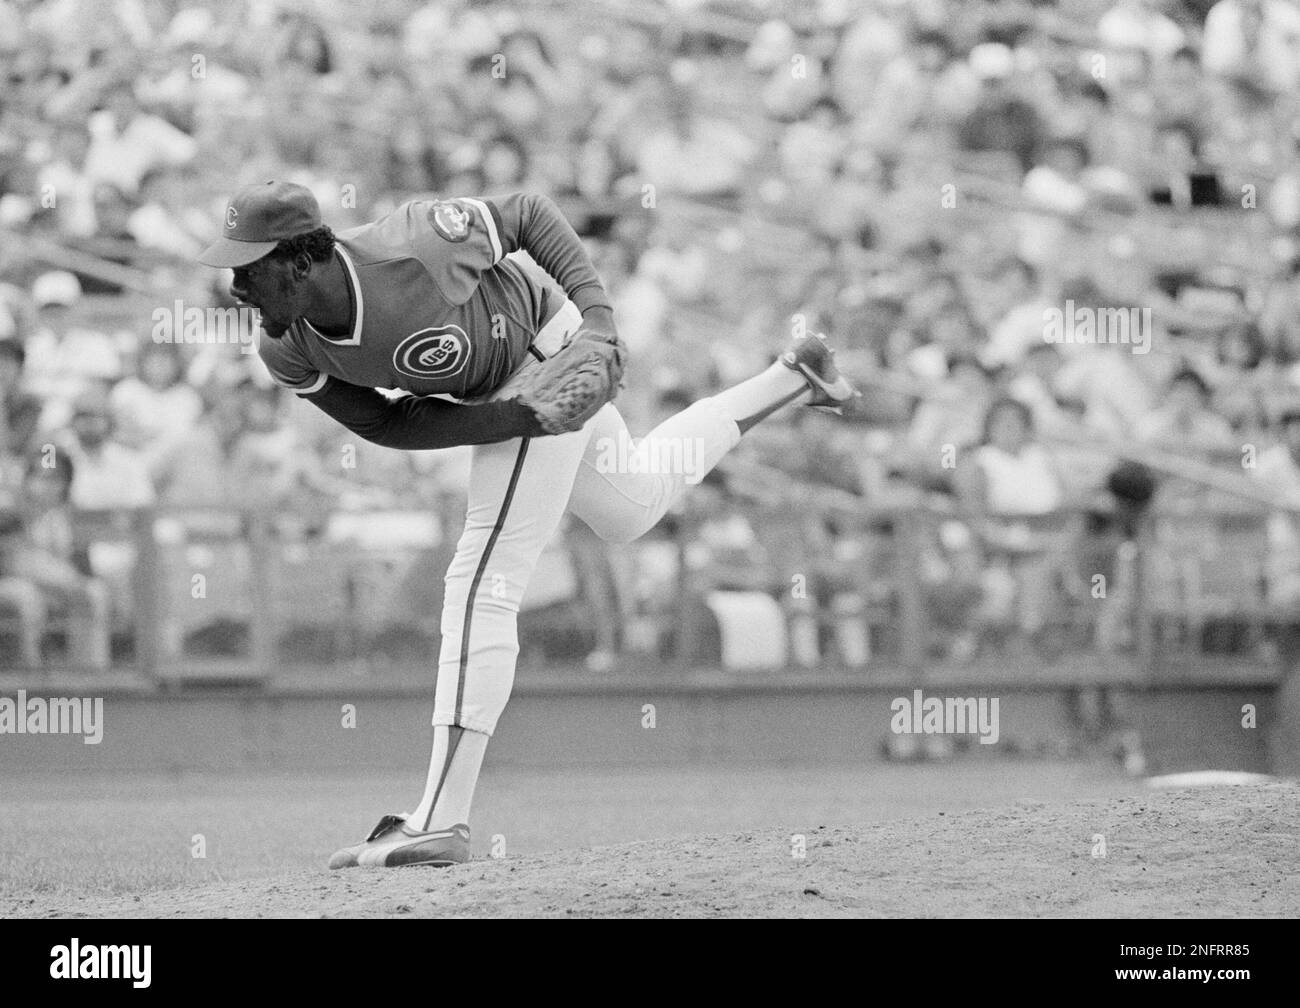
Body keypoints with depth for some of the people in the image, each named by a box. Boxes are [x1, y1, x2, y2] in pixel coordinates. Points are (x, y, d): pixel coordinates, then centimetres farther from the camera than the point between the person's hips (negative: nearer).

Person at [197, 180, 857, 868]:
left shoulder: (415, 246, -38)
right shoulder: (287, 352, -22)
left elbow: (528, 215, -20)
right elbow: (382, 424, -12)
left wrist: (597, 315, -27)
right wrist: (511, 421, -25)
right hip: (496, 395, 8)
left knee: (481, 586, -15)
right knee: (632, 510, 31)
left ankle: (441, 823, -18)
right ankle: (793, 377, 49)